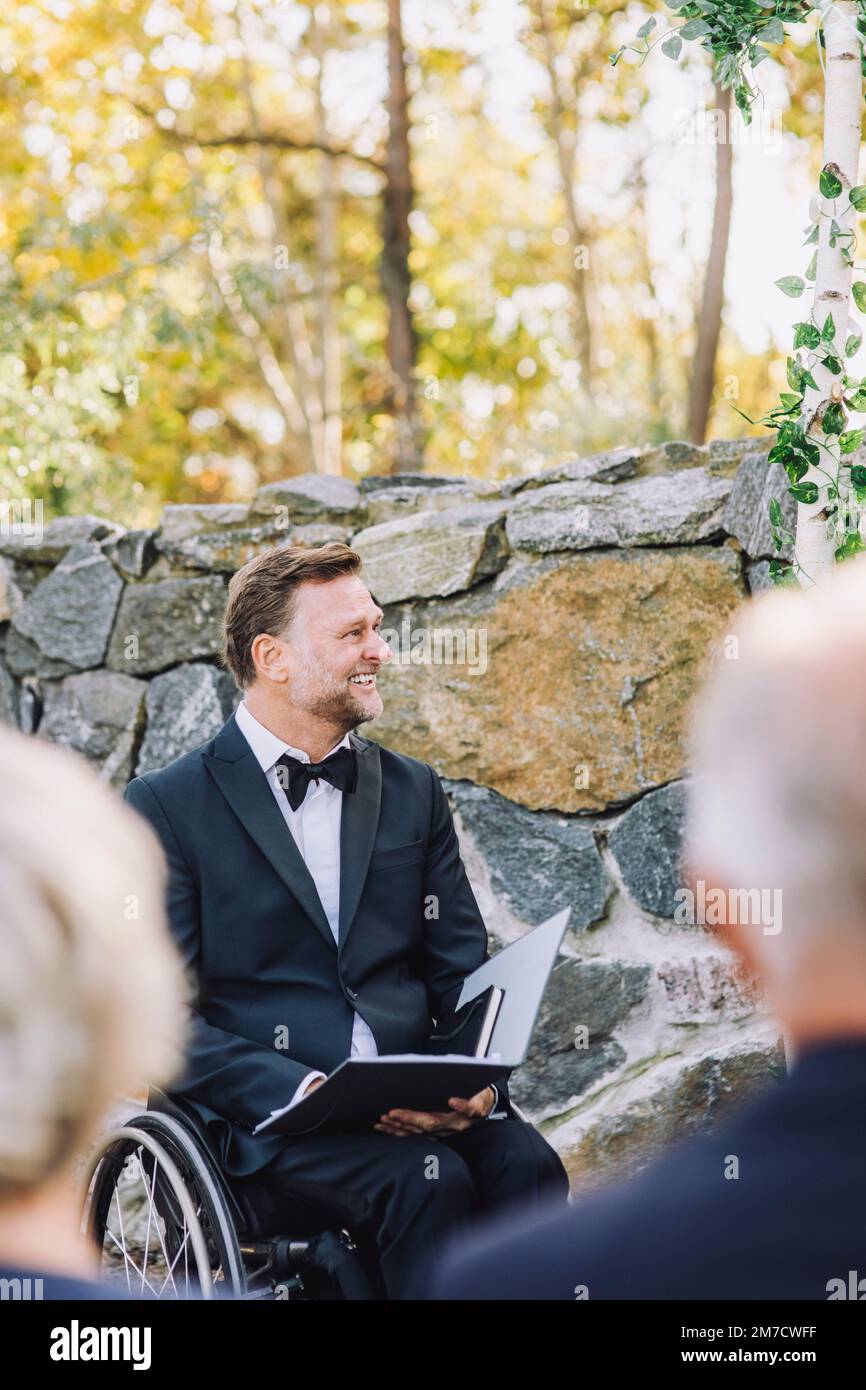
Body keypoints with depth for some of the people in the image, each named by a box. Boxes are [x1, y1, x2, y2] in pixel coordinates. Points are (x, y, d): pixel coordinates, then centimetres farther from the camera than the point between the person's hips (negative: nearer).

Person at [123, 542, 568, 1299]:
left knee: (526, 1165, -28)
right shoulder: (169, 806, 2)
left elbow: (463, 972, 15)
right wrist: (305, 1091, -19)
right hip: (265, 1110, -4)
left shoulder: (412, 789, 17)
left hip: (420, 1097, 4)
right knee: (428, 1181, -32)